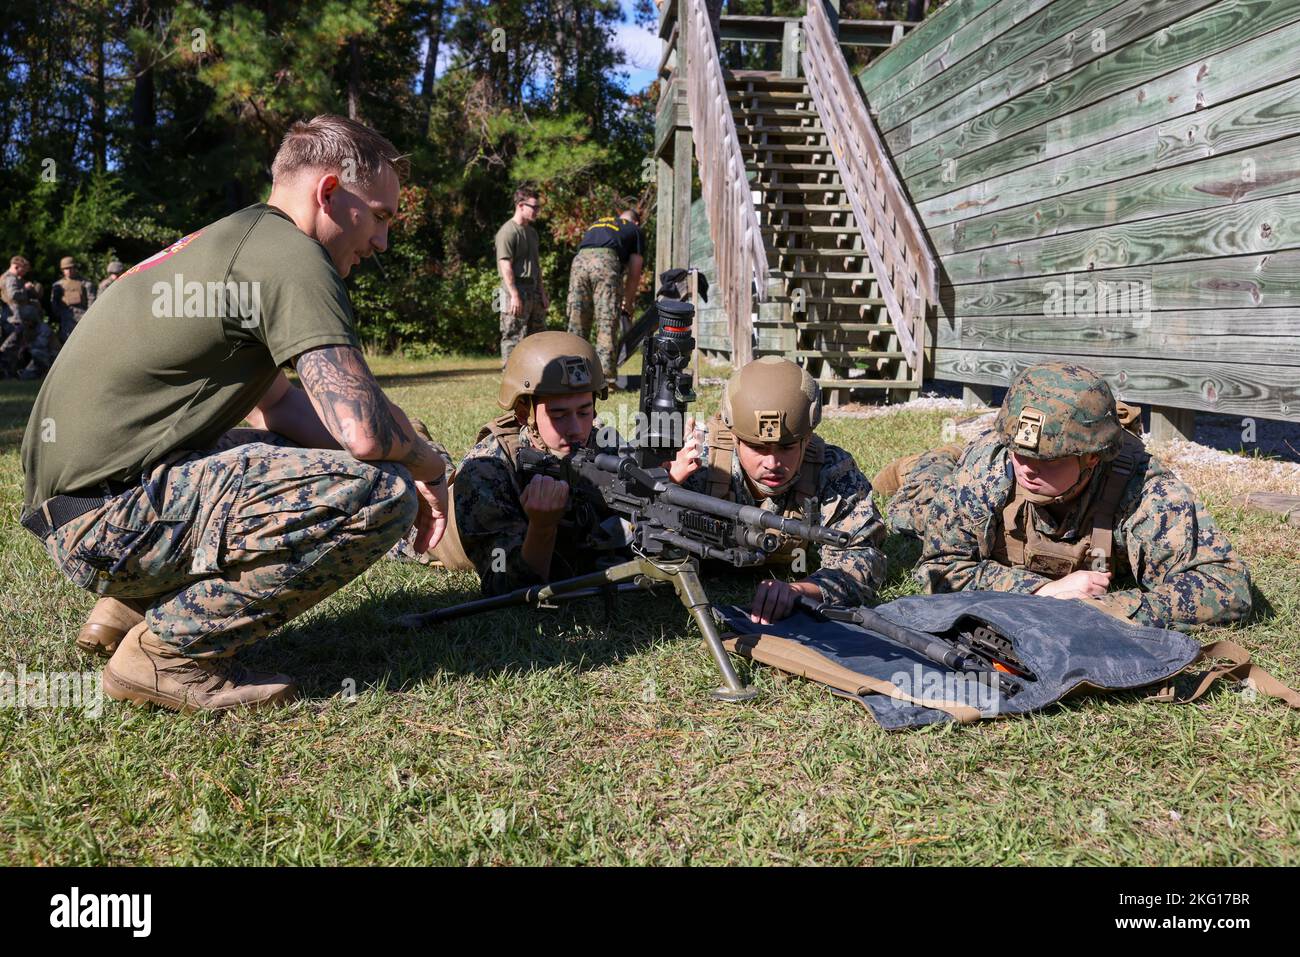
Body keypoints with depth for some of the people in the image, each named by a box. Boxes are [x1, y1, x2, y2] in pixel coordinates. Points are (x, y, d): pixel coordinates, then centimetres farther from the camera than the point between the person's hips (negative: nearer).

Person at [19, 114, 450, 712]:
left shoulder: (229, 240, 18)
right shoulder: (291, 255, -13)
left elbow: (277, 404, 20)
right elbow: (364, 430, -24)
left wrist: (410, 464, 8)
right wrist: (429, 469, -1)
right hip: (107, 516, -10)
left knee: (307, 457, 27)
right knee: (379, 492, -21)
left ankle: (133, 606, 17)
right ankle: (167, 651, -10)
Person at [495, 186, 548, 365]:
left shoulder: (532, 232, 19)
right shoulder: (508, 231, -10)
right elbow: (505, 265, -16)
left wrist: (542, 294, 18)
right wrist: (514, 296, -22)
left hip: (533, 291, 9)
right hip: (516, 290, -9)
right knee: (513, 337, -6)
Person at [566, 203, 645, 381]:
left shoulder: (595, 224, 38)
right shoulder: (636, 231, 25)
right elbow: (634, 273, 19)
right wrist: (628, 303, 29)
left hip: (579, 261, 4)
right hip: (605, 263, -4)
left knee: (577, 323, 8)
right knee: (607, 323, -1)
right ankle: (606, 377, -4)